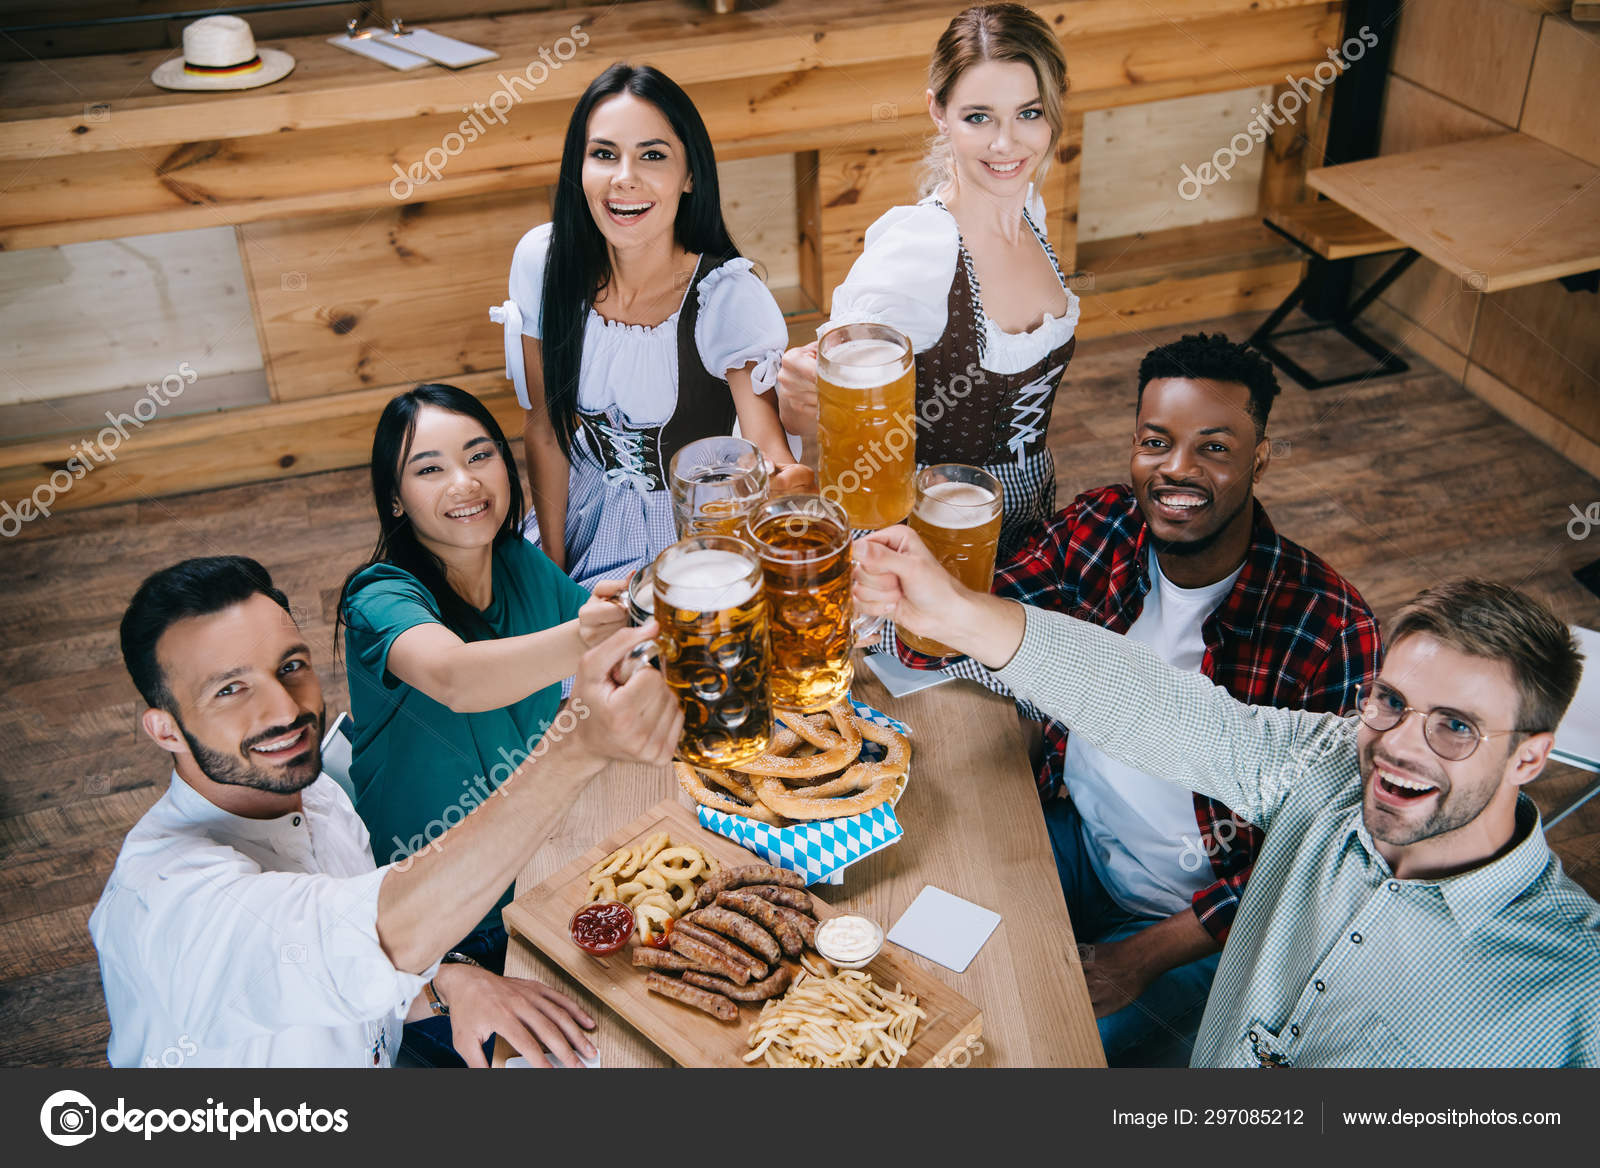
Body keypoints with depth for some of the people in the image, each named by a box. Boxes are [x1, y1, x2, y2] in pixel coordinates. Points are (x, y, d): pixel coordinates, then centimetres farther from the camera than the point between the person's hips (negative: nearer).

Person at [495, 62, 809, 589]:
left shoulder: (731, 297, -22)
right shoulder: (543, 260, -12)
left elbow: (766, 446, -24)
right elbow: (545, 430, -3)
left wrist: (791, 480, -48)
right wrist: (554, 565, -1)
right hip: (586, 519, 4)